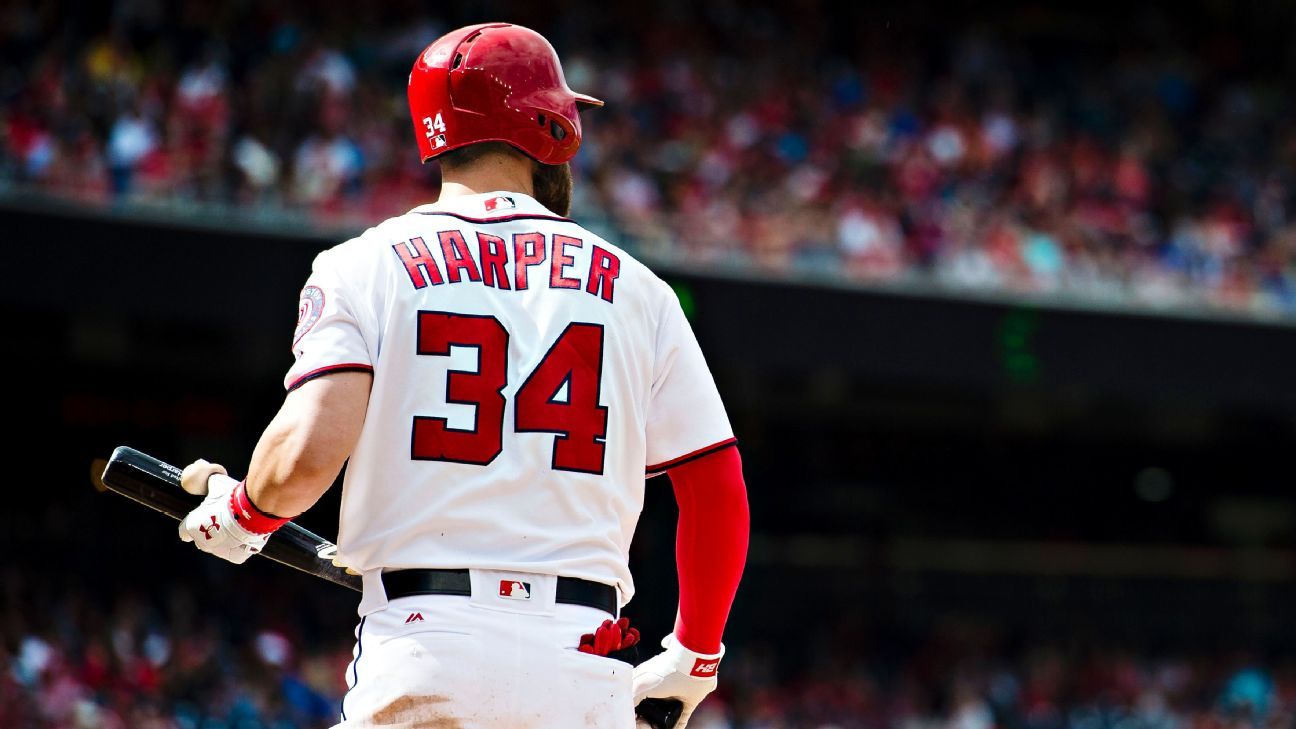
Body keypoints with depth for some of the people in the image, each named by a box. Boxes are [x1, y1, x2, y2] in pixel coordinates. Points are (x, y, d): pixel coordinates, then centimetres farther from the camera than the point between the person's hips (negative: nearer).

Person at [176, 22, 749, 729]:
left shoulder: (365, 266, 6)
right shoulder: (636, 289, 12)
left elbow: (309, 454, -9)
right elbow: (720, 495, 10)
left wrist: (240, 514, 14)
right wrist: (694, 659, 26)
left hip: (424, 647, -1)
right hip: (585, 671, 1)